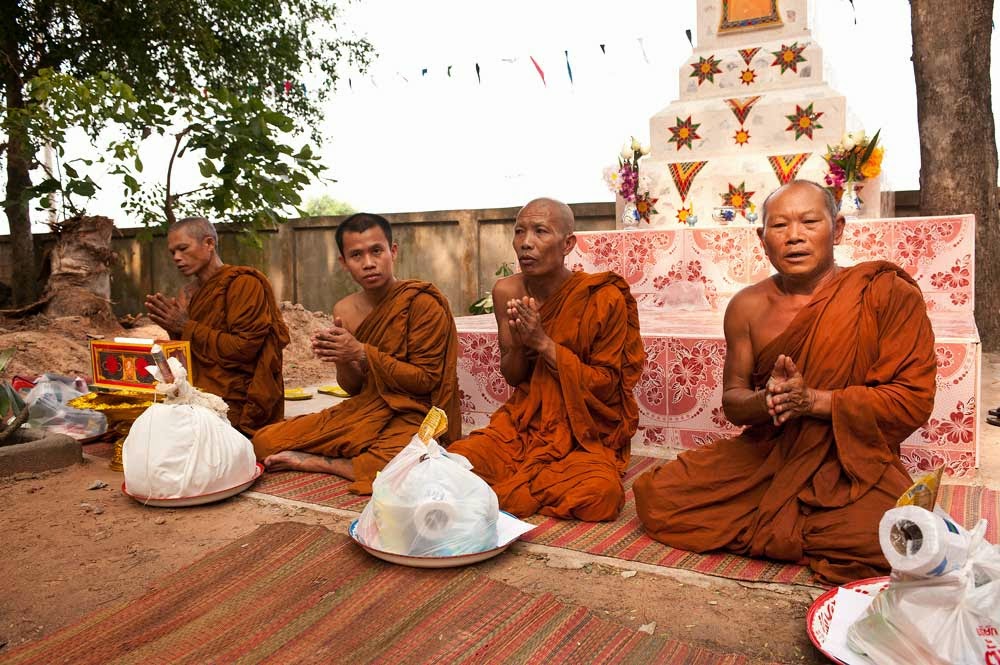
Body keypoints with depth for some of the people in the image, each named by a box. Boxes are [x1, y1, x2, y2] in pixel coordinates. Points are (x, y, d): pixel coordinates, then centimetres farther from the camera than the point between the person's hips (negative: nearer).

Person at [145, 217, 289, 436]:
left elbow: (244, 348, -15)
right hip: (197, 396, 7)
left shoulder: (243, 283, -7)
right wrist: (174, 330, -1)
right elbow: (189, 359, 18)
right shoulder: (189, 293, 16)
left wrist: (188, 327, -11)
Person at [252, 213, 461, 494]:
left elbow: (426, 381, -13)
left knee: (393, 465, -39)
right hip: (364, 408, 5)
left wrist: (362, 352, -19)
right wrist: (341, 358, -14)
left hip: (412, 414, -5)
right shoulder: (345, 310, 3)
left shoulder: (422, 302, -13)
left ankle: (316, 462, -12)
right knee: (264, 441, -2)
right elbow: (354, 387, 9)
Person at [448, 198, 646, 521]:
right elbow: (511, 376, 7)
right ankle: (525, 483, 3)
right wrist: (520, 345, -17)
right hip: (524, 423, 2)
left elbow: (607, 385, -11)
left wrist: (544, 343, -21)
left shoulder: (604, 298, -14)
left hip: (586, 436, -2)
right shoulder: (507, 291, -1)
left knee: (600, 493, -33)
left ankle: (505, 489, -9)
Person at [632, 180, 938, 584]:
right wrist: (766, 400, -20)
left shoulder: (886, 293, -9)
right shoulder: (747, 307, 0)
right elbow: (732, 402, 5)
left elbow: (912, 400, -11)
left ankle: (764, 529, -5)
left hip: (851, 465, -2)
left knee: (883, 541, -34)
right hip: (763, 456, 3)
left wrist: (811, 400, -23)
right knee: (654, 497, -11)